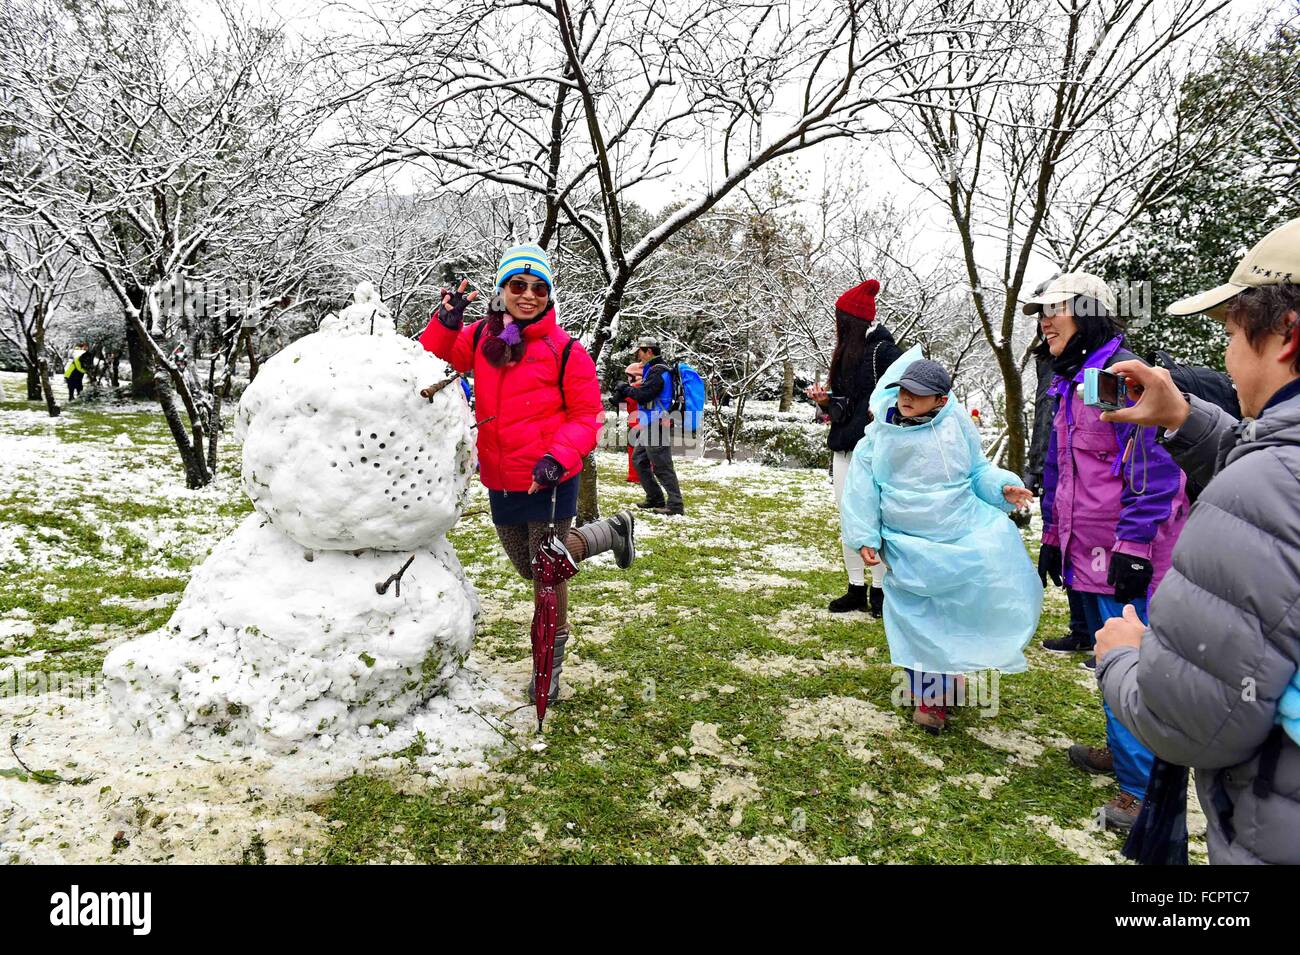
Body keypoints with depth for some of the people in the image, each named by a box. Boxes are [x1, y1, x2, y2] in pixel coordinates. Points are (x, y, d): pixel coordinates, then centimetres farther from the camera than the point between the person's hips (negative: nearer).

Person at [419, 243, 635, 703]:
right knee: (529, 567, 24)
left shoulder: (565, 350, -10)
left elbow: (587, 416, -8)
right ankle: (611, 531, 46)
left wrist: (557, 457, -24)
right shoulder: (480, 338, 3)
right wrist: (446, 323, -16)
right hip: (500, 483, 6)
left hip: (549, 482, -6)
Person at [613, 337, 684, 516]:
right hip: (649, 427, 11)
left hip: (656, 427, -11)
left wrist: (625, 388, -4)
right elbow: (645, 392, 18)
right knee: (638, 460, 16)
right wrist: (623, 393, 6)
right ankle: (655, 499, 21)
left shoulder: (658, 371, -15)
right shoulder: (653, 369, 19)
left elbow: (643, 395, -20)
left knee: (662, 467, -8)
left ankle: (675, 505, -5)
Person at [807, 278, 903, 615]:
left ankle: (880, 590, 7)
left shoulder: (883, 351, -8)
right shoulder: (846, 353, 17)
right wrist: (825, 401, 4)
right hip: (844, 448, 8)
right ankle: (856, 589, 17)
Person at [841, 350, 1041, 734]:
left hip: (966, 531, 1)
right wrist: (865, 538, -3)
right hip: (910, 546, 0)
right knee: (918, 620, 1)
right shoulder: (878, 437, -1)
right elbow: (861, 492, 2)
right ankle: (929, 692, 23)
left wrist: (1003, 487, -8)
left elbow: (978, 470, 11)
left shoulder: (957, 422, 0)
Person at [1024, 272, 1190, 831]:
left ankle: (1143, 786, 5)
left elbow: (1153, 469, -19)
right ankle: (1123, 753, 33)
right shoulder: (1068, 385, 15)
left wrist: (1132, 547, -20)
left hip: (1123, 555, -9)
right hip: (1086, 550, 9)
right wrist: (1052, 537, 22)